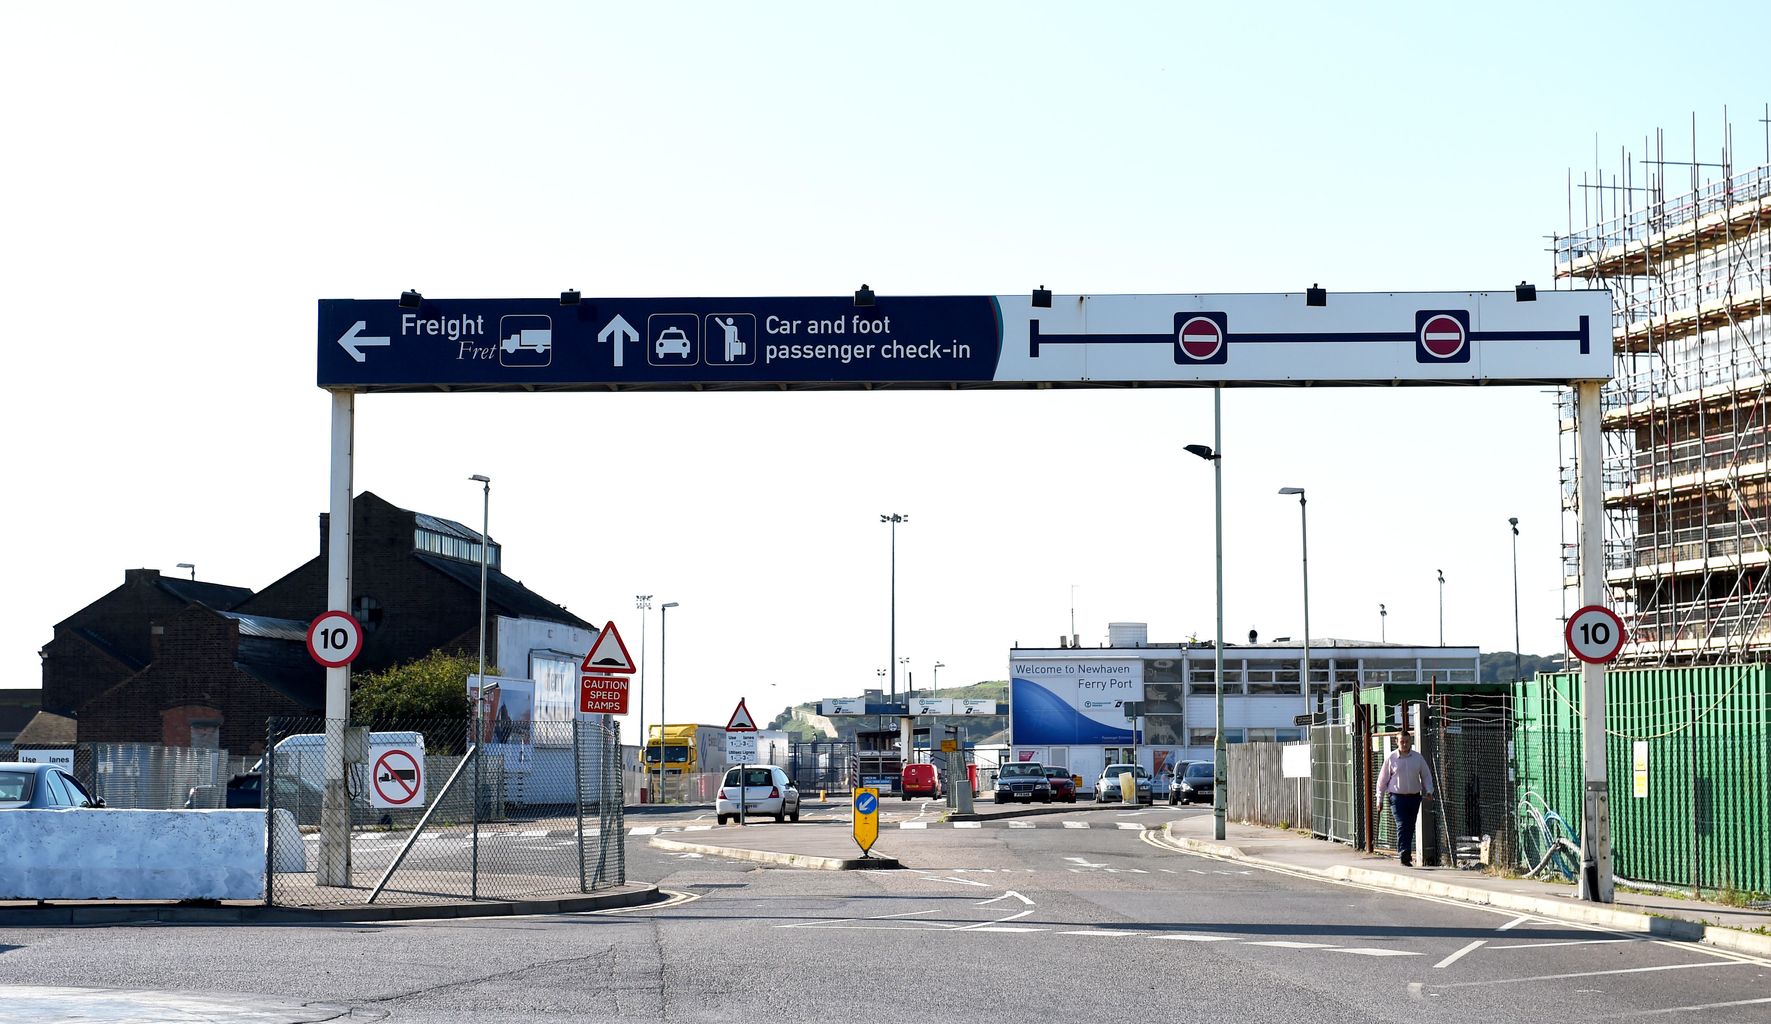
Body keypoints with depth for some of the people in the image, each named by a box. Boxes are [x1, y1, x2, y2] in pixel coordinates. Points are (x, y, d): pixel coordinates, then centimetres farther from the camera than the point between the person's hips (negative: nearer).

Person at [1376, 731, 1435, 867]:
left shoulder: (1418, 757, 5)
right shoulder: (1391, 758, -1)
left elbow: (1426, 775, 13)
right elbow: (1382, 779, 4)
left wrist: (1429, 790, -2)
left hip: (1414, 796, 3)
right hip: (1397, 796, -3)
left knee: (1410, 827, 9)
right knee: (1402, 825, -16)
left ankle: (1407, 855, 21)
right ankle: (1404, 856, -24)